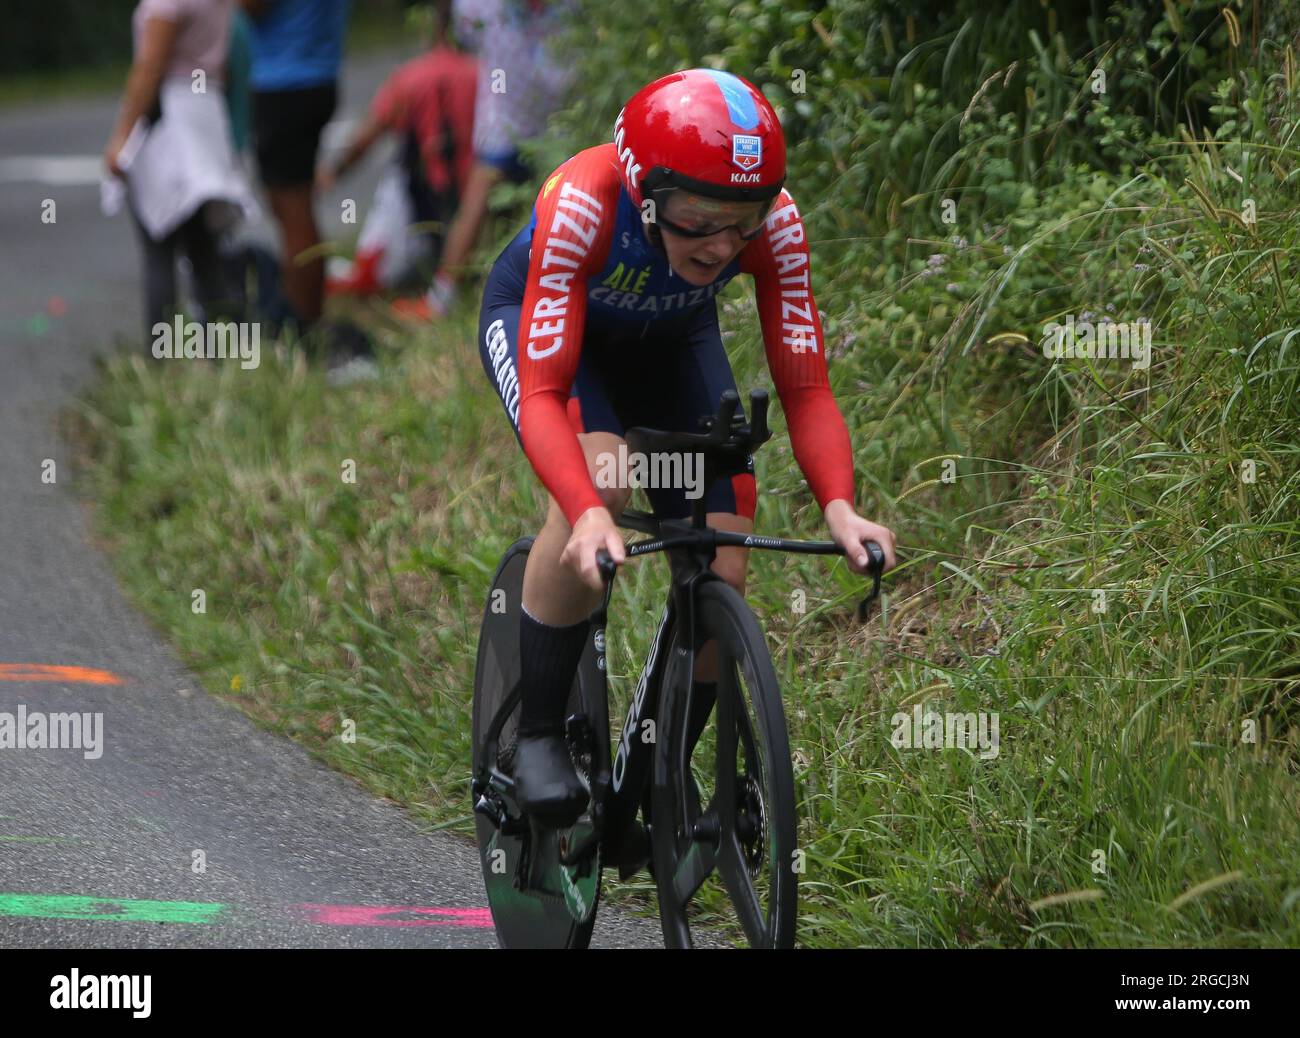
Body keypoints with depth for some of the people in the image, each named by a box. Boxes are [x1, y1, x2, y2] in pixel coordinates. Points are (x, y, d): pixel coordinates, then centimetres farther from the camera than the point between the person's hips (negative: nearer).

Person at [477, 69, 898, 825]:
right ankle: (538, 735, -17)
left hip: (670, 338, 3)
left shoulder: (775, 224, -32)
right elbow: (542, 393, -43)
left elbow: (805, 391, -28)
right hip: (536, 317, -3)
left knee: (722, 578, -11)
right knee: (600, 476, -34)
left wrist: (839, 505, -46)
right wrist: (588, 515, -59)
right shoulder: (582, 206, -41)